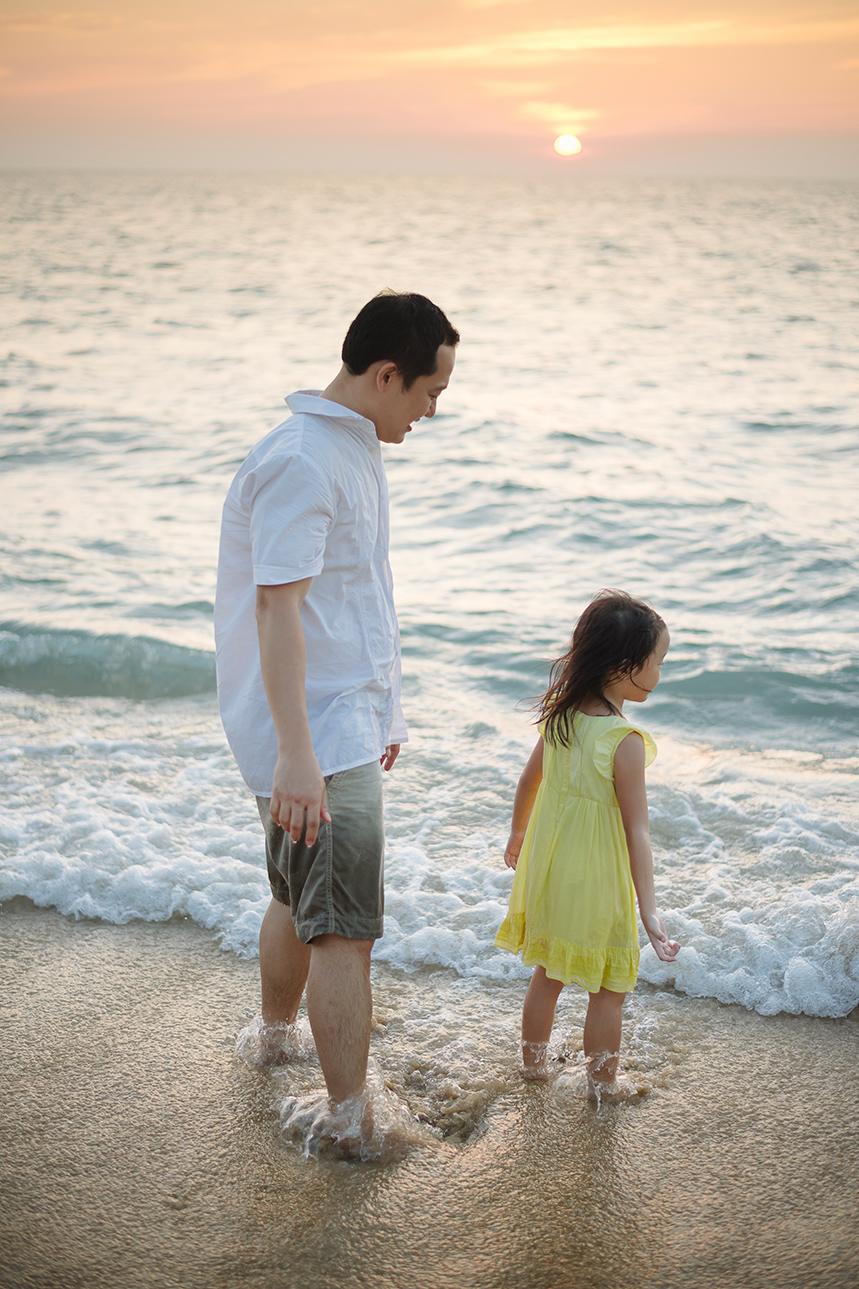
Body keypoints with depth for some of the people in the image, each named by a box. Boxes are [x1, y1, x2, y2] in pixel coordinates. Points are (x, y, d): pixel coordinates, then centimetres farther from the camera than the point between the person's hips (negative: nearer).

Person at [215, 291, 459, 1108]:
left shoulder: (351, 448, 14)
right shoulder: (301, 463, -19)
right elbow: (276, 609, -26)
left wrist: (380, 713, 27)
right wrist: (295, 755, -31)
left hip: (345, 722, 10)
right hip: (314, 738, -10)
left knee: (302, 900, 24)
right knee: (345, 931, -9)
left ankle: (274, 1042, 42)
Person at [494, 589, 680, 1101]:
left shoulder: (561, 717, -5)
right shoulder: (626, 742, -25)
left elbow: (529, 780, 10)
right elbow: (637, 832, -24)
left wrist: (518, 834, 26)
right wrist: (648, 907, -22)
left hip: (548, 869, 7)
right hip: (598, 881, -7)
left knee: (548, 973, 24)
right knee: (609, 988, 13)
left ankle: (534, 1060, 39)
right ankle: (603, 1082, 25)